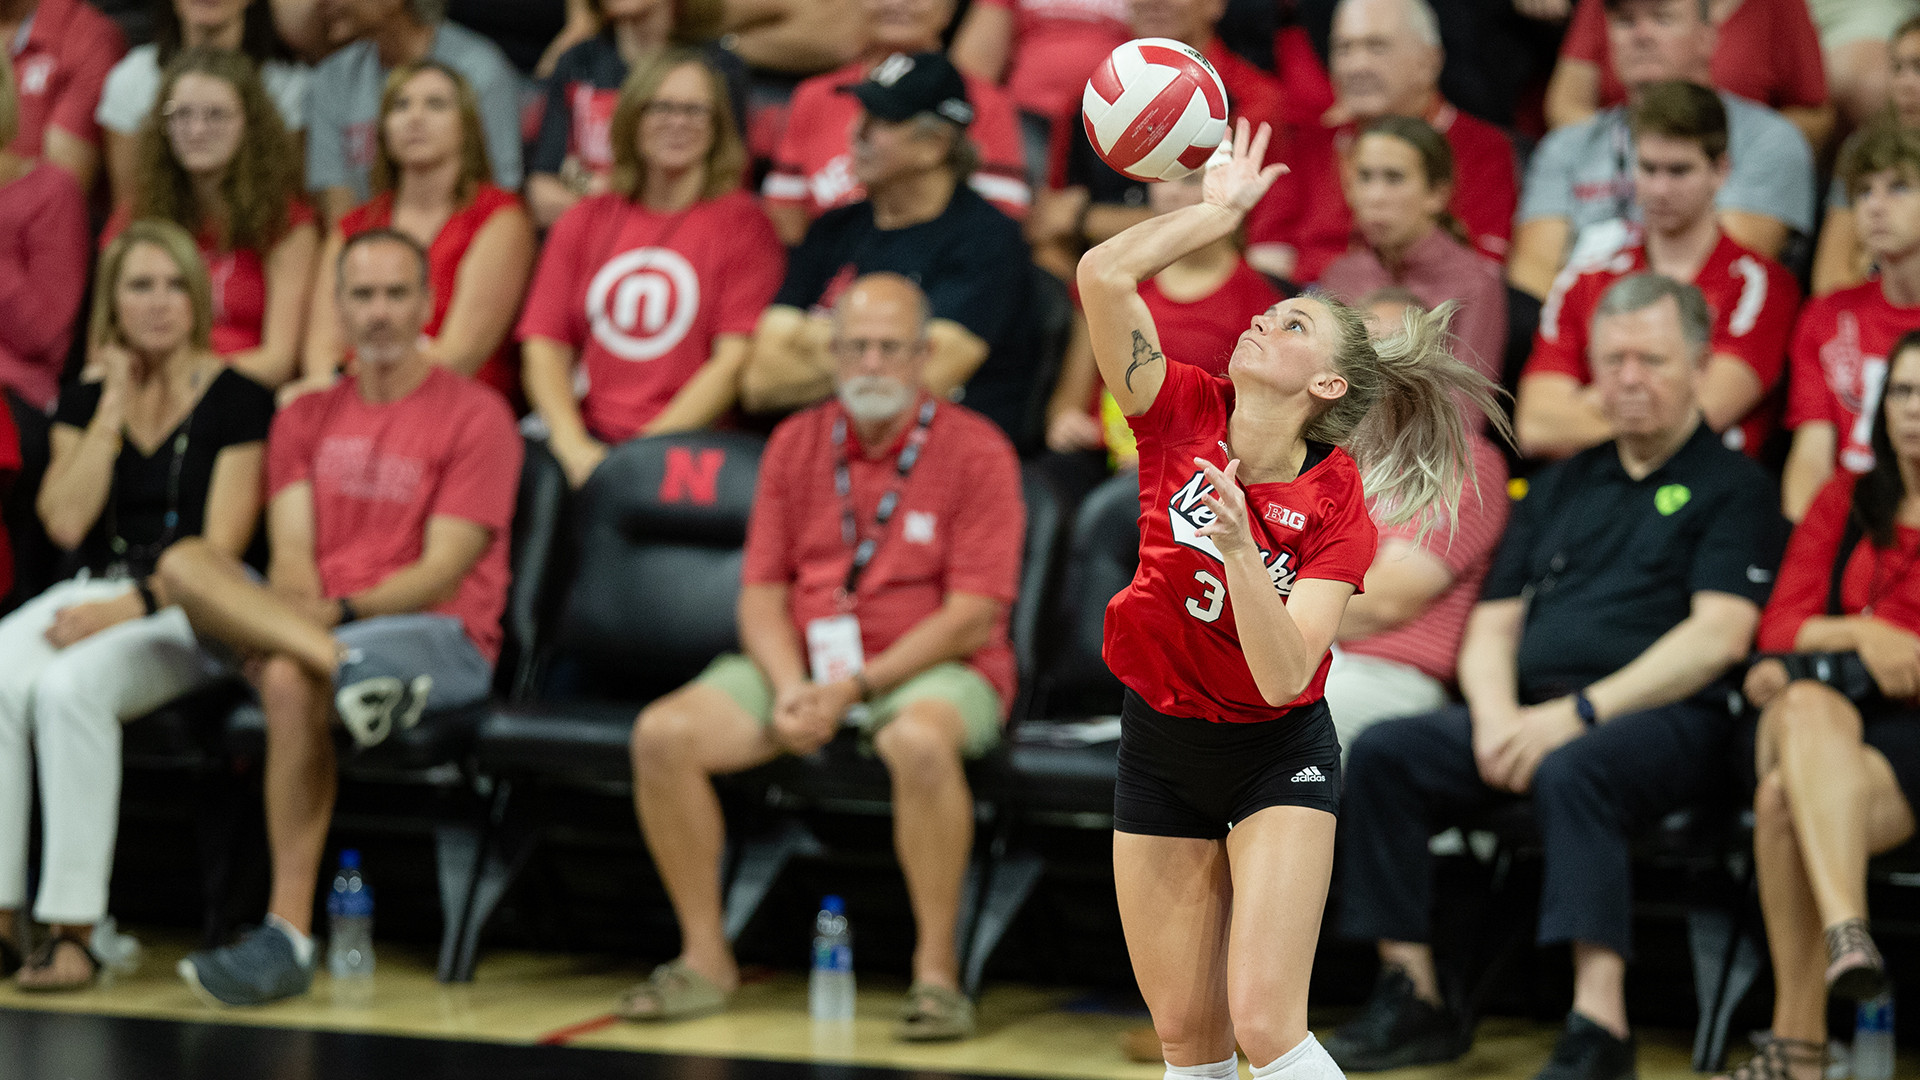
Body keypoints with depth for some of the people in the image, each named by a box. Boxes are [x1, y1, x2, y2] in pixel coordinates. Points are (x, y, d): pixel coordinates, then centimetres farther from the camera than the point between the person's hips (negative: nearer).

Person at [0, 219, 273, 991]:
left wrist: (131, 606, -19)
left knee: (70, 686, -34)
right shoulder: (83, 403, 15)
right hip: (94, 591, 4)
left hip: (193, 609, -4)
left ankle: (73, 929, -33)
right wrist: (116, 407, 0)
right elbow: (66, 522, 0)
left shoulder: (235, 402, 0)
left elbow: (221, 546, -7)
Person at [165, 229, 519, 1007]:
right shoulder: (307, 419, 18)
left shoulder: (475, 415, 0)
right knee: (186, 563, -21)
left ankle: (289, 936, -33)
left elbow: (443, 570, -8)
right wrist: (297, 611, -18)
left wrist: (343, 611, -22)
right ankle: (351, 673, -38)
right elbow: (292, 553, 6)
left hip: (440, 637, -5)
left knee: (291, 680, -37)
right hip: (311, 622, 5)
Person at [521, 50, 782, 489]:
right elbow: (546, 347, 10)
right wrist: (573, 445, -8)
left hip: (691, 444, -3)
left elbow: (735, 362, -3)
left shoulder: (741, 222, 6)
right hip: (590, 437, 3)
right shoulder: (584, 220, 18)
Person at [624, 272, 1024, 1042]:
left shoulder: (975, 452, -6)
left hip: (931, 669, -5)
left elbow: (973, 618, -11)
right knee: (663, 734, -18)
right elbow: (762, 593, 8)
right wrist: (790, 688, -12)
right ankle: (705, 959, -6)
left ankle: (936, 970, -26)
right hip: (803, 663, 5)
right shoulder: (796, 445, 9)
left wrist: (854, 688, -19)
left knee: (920, 741, -40)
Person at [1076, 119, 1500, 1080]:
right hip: (1157, 748, 3)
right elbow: (1104, 274, -21)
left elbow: (1284, 677, -27)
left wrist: (1240, 549, -39)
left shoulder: (1336, 507, -17)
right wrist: (1221, 208, -12)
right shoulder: (1184, 415, -10)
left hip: (1277, 757, -3)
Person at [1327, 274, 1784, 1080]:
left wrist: (1580, 713, -16)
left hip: (1664, 718, -6)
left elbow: (1717, 637, -8)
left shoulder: (1732, 488, 7)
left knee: (1572, 773, -39)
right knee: (1381, 755, -17)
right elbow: (1491, 628, 20)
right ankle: (1414, 1002, -16)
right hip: (1533, 715, 6)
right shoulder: (1559, 488, 25)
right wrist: (1497, 716, -4)